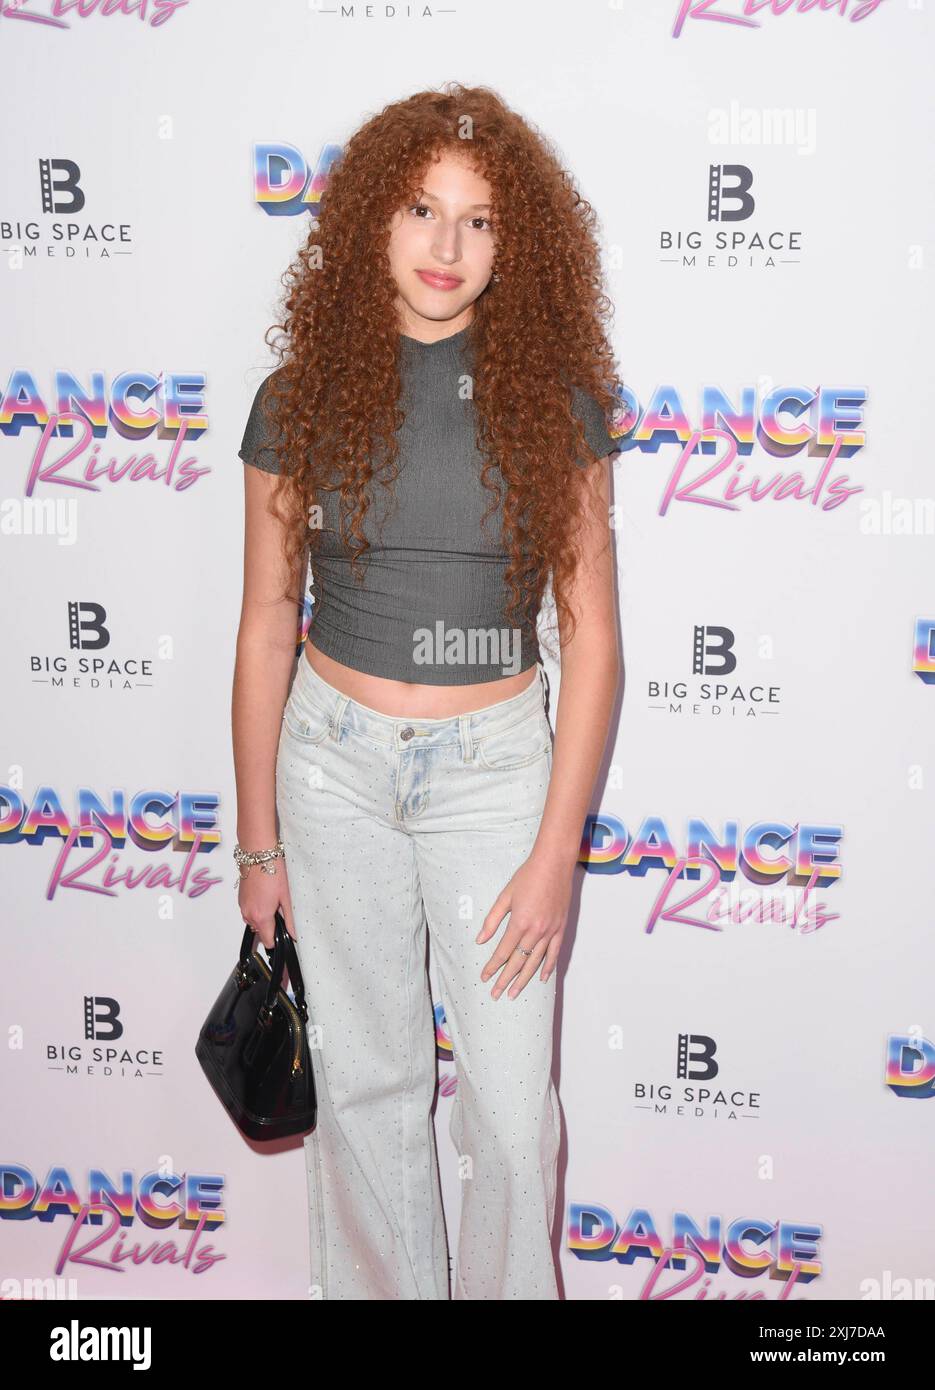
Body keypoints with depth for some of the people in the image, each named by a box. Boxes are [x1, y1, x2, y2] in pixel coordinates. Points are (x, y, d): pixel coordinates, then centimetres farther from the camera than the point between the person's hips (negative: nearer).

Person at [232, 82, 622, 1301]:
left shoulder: (553, 400, -4)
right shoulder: (301, 399, -2)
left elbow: (590, 636, -4)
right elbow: (267, 625, 2)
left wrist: (557, 852, -8)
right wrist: (258, 842, 3)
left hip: (497, 759, -1)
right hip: (335, 757, 1)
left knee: (513, 1108, 5)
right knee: (364, 1083, 13)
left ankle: (512, 1289, 31)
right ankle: (380, 1289, 35)